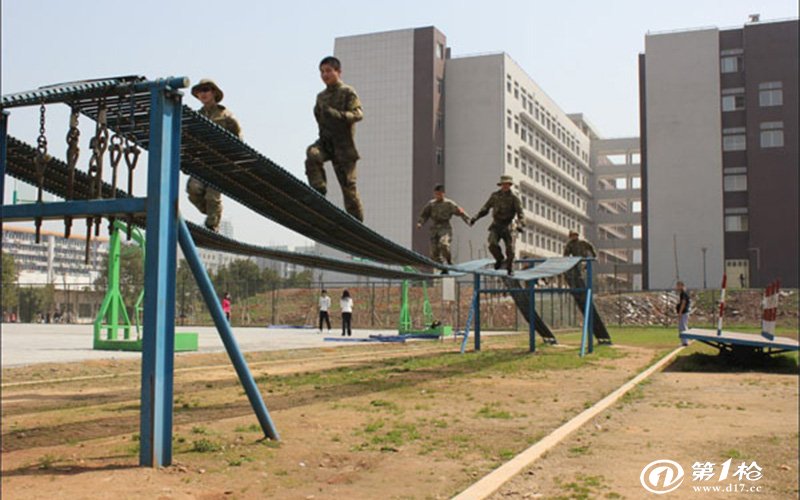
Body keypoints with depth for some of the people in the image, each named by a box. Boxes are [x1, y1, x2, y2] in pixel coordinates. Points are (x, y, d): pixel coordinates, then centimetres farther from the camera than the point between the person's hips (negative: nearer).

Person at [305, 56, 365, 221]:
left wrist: (337, 114, -32)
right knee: (312, 154, -31)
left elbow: (358, 113, -17)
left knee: (348, 184, -3)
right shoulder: (321, 96, 16)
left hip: (343, 142, -5)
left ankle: (357, 220, 7)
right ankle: (319, 191, -28)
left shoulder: (348, 92, -2)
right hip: (325, 140, 5)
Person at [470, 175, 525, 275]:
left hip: (507, 227, -2)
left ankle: (510, 269, 20)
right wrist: (475, 217, -1)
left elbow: (520, 213, -17)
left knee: (510, 249, -3)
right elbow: (485, 208, 11)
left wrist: (521, 224, -36)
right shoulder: (495, 195, 3)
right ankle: (499, 259, 9)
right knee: (493, 244, -21)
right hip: (496, 226, 2)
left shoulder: (514, 198, -8)